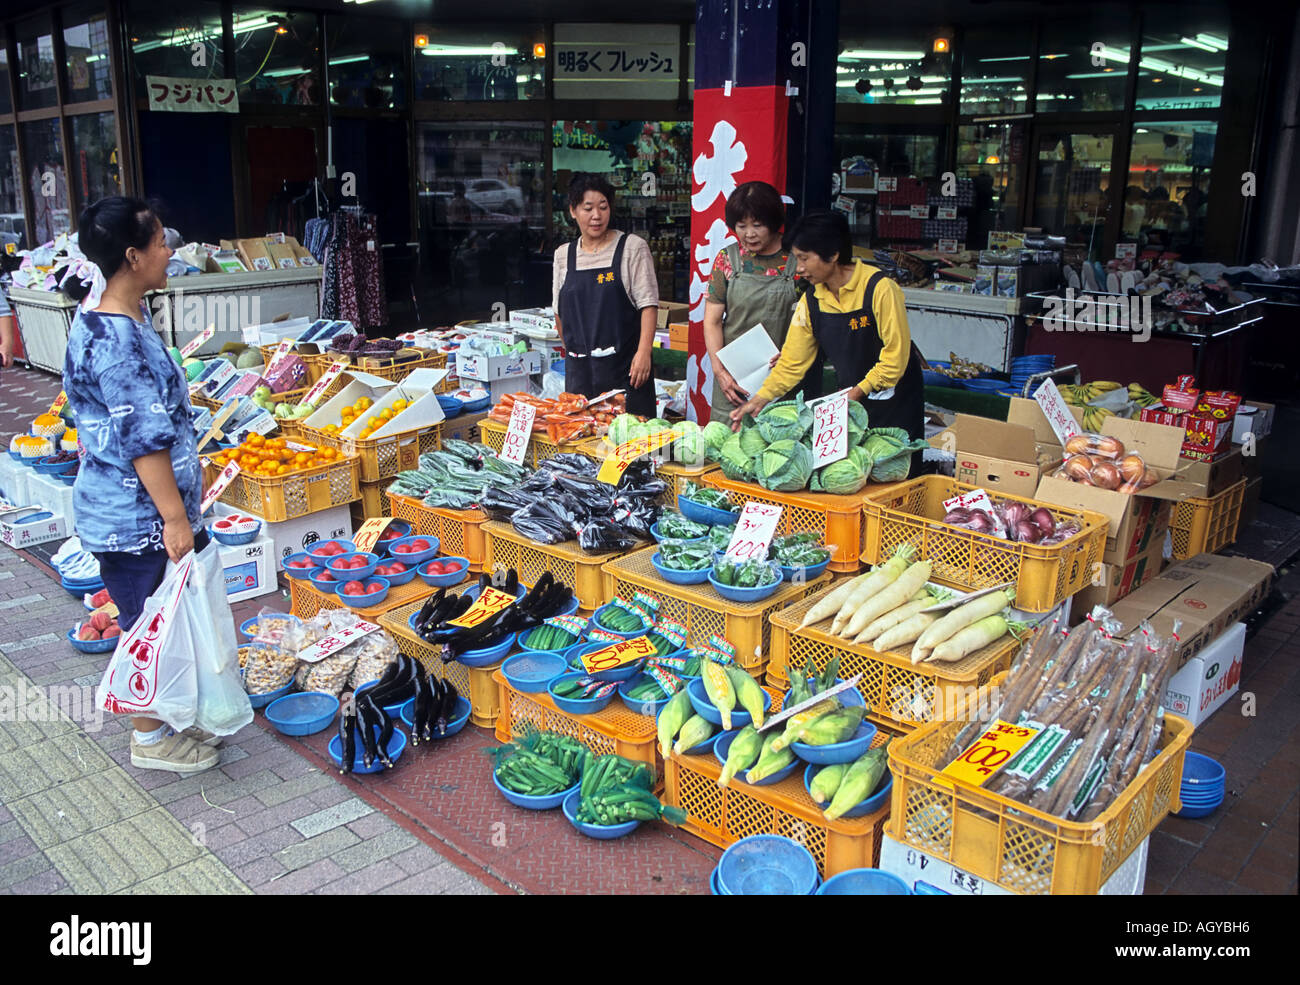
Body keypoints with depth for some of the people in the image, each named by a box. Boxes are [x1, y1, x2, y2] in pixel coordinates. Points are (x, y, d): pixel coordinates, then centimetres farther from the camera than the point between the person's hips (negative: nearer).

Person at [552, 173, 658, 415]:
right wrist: (574, 350, 13)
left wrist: (644, 352, -16)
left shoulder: (633, 247, -1)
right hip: (579, 368, 4)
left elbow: (648, 304, -7)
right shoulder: (563, 255, 11)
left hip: (624, 363, -3)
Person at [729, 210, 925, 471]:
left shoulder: (879, 288, -17)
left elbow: (896, 353, -16)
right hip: (848, 400, 5)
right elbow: (792, 362, 2)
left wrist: (859, 391, -21)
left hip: (895, 401, -5)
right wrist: (761, 398, -7)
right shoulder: (811, 301, 0)